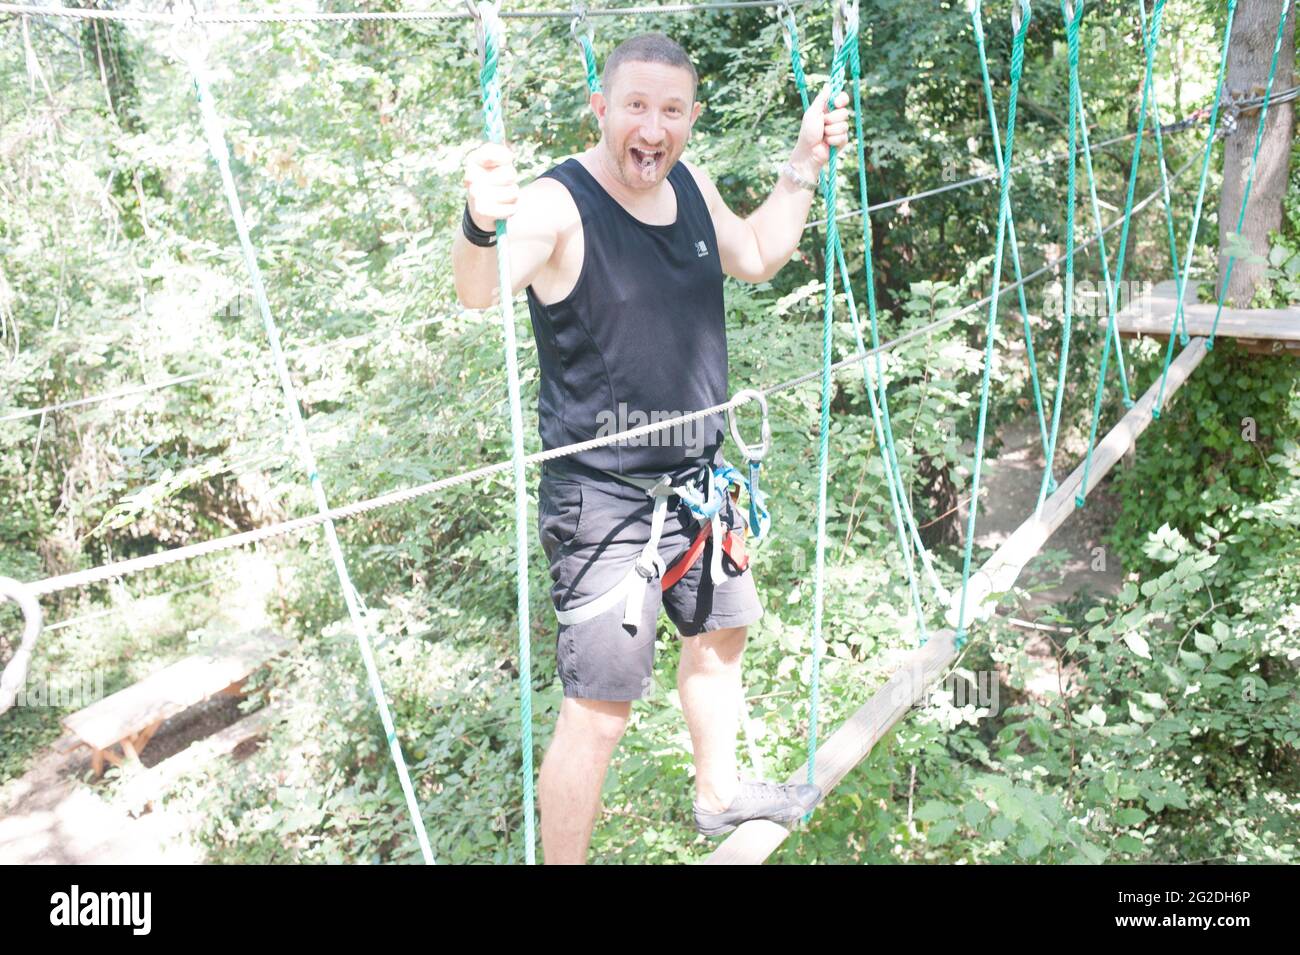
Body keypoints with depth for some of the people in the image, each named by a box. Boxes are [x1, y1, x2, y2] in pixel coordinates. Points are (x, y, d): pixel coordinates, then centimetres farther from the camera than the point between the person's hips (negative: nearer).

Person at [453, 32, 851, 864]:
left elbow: (756, 258, 22)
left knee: (720, 633, 26)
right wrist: (482, 224, -60)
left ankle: (720, 794, 53)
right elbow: (478, 292, -39)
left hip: (697, 480, 9)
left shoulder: (690, 185, 3)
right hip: (604, 502, -8)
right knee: (600, 712, -6)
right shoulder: (558, 206, -20)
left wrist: (806, 165, 16)